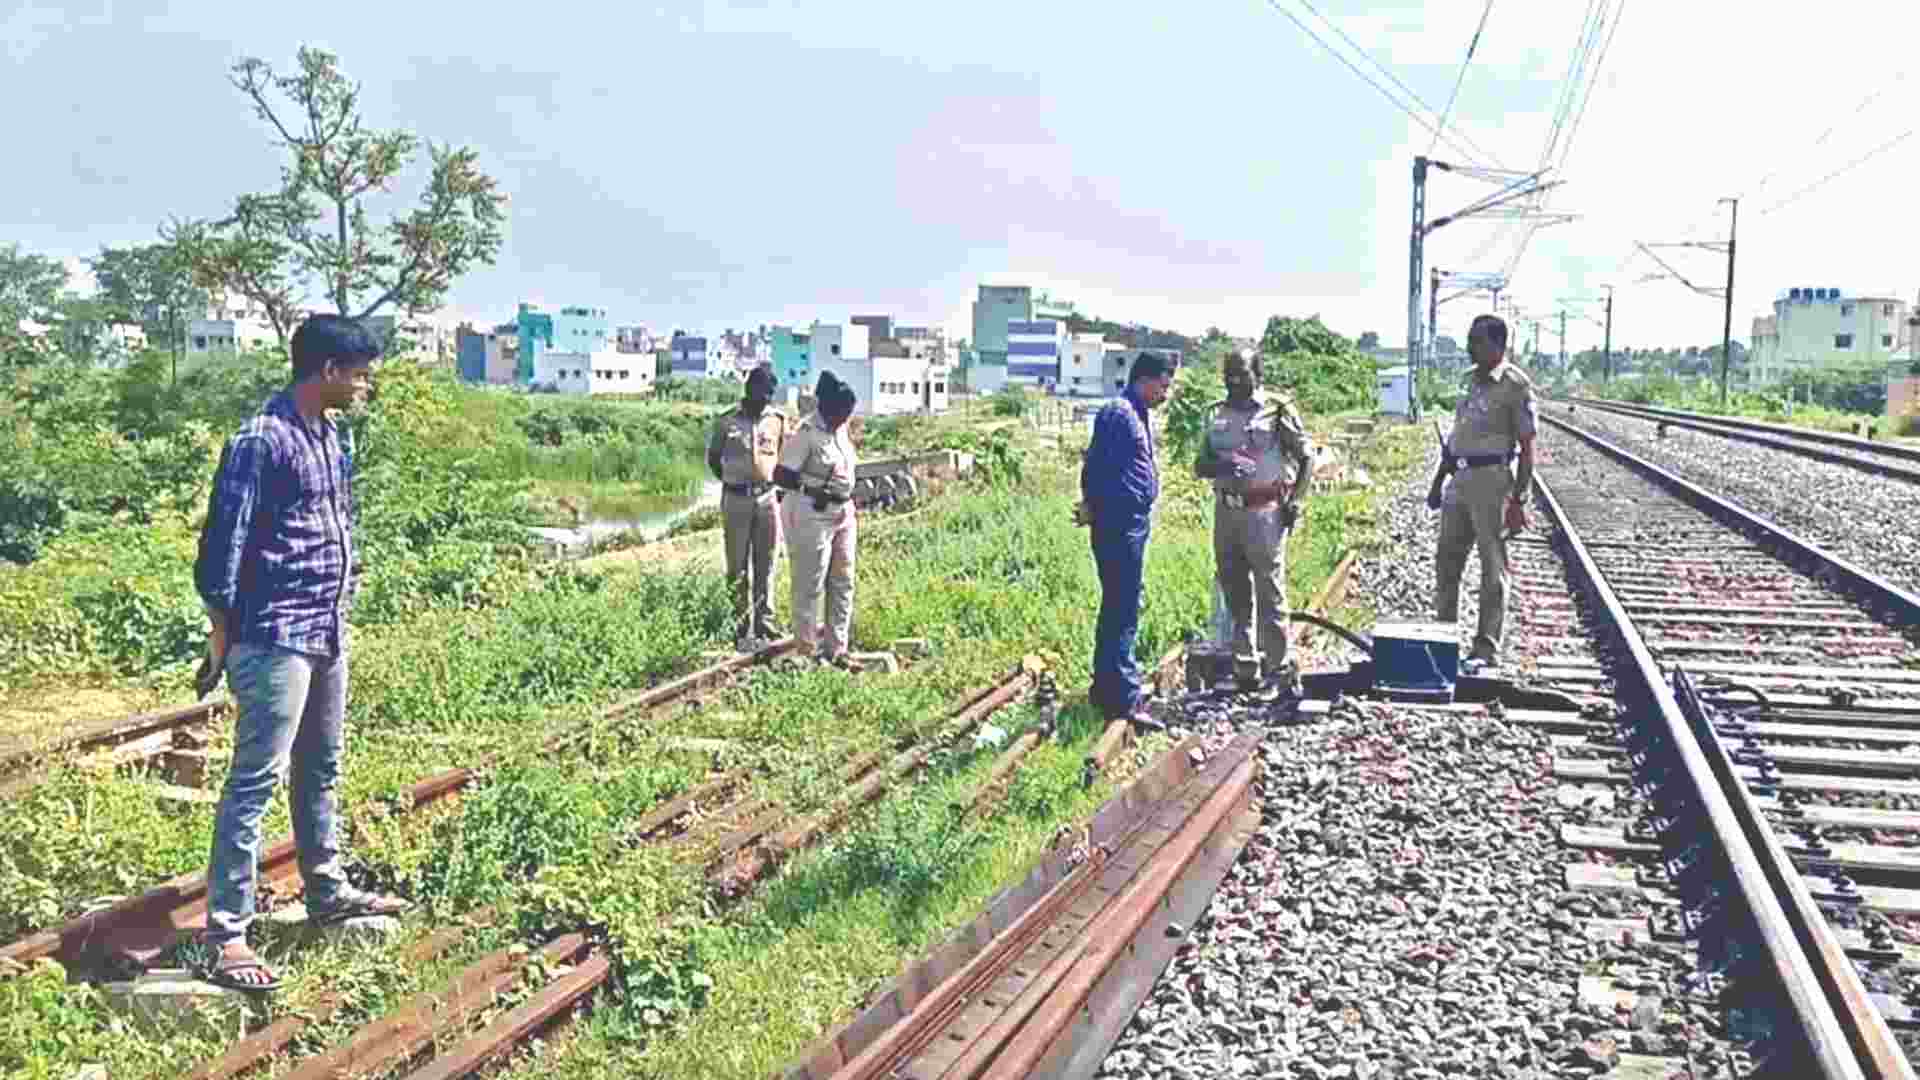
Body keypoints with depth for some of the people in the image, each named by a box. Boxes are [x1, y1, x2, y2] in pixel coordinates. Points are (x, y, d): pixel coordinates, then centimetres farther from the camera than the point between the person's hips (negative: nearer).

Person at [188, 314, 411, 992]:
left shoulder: (333, 438, 11)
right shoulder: (262, 441, -15)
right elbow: (222, 546, -14)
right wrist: (222, 642, -11)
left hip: (328, 633, 9)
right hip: (276, 638, -9)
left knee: (320, 770, 19)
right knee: (254, 781, -6)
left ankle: (327, 891, 34)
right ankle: (222, 935, -1)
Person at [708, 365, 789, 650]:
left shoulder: (778, 419, 3)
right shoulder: (727, 421, -2)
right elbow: (713, 457, 9)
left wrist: (780, 486, 6)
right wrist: (732, 482, 6)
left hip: (768, 498, 2)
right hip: (736, 500, -2)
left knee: (765, 565, 6)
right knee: (738, 567, 2)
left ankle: (764, 623, 14)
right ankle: (742, 628, 6)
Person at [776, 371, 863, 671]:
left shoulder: (840, 429, 6)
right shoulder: (807, 433, -18)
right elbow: (780, 475, -19)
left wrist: (847, 493, 8)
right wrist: (813, 489, -22)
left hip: (842, 514, 9)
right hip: (812, 516, -8)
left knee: (843, 583, 12)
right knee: (810, 584, 3)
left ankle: (836, 649, 21)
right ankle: (807, 649, 16)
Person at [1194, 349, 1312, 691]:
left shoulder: (1277, 411, -2)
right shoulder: (1218, 415, 13)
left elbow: (1306, 458, 2)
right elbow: (1199, 466, 14)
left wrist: (1294, 502, -6)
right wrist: (1217, 467, -9)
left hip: (1264, 512, -6)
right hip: (1225, 509, 6)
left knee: (1270, 593, -4)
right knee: (1235, 595, 10)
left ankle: (1277, 669, 2)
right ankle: (1244, 669, 19)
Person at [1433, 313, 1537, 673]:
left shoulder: (1515, 385, -9)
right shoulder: (1471, 380, 14)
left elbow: (1527, 448, -11)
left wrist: (1519, 500, -15)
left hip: (1490, 480, -8)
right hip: (1459, 480, 8)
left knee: (1493, 566, 0)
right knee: (1446, 560, 12)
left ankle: (1486, 649, 7)